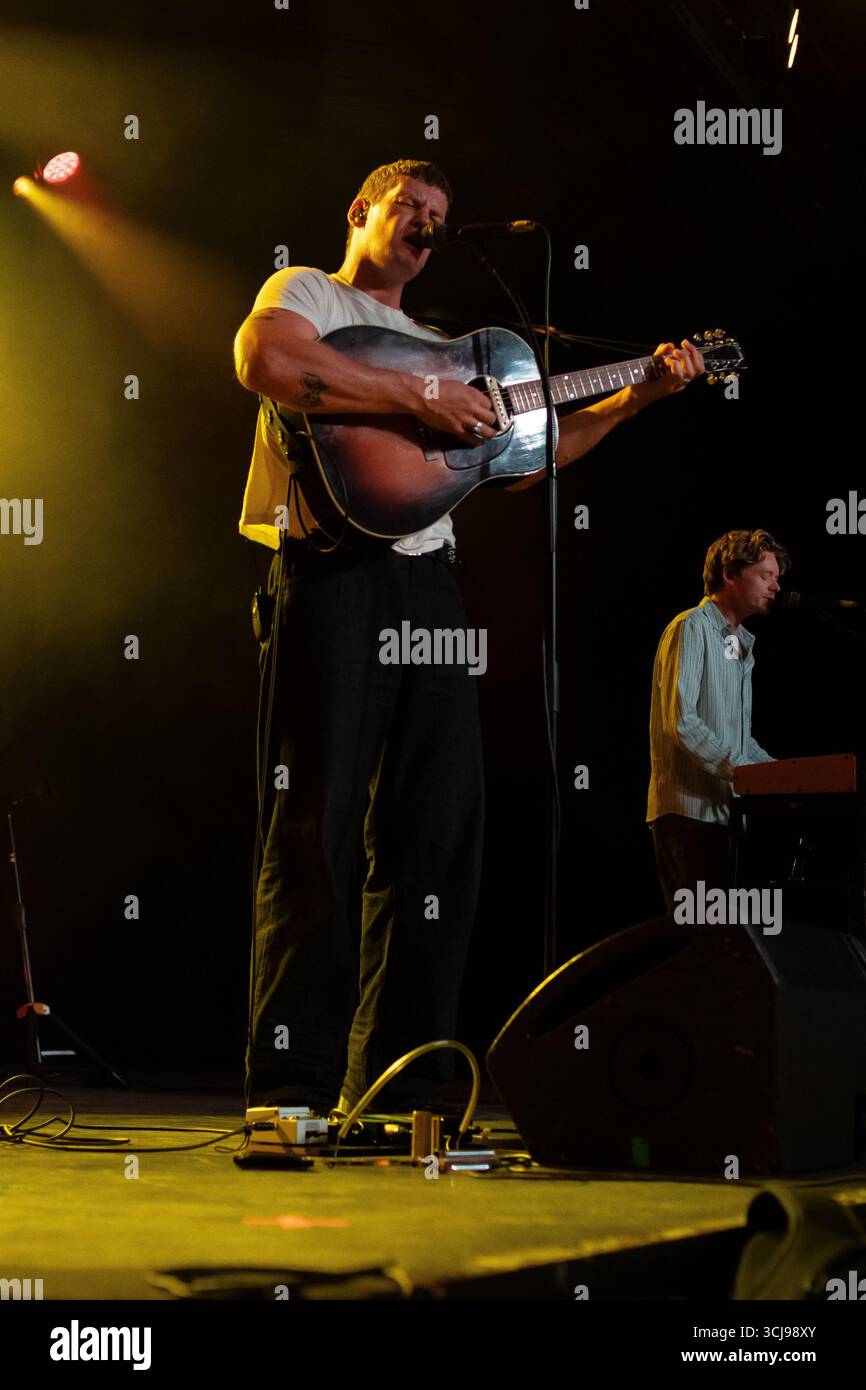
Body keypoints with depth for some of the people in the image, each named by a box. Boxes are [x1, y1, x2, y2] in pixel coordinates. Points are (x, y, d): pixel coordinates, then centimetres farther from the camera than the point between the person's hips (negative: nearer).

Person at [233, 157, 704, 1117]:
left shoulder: (437, 348, 29)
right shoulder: (305, 293, 8)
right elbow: (265, 362, -17)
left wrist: (636, 397, 18)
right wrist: (418, 398, -17)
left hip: (427, 579, 7)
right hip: (336, 566, -7)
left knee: (438, 830, 2)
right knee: (319, 825, -11)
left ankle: (397, 1082, 7)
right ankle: (292, 1088, -10)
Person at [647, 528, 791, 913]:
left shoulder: (741, 643, 22)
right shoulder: (691, 629, -6)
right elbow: (680, 721, -18)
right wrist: (742, 770, -21)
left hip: (726, 809, 9)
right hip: (690, 812, -9)